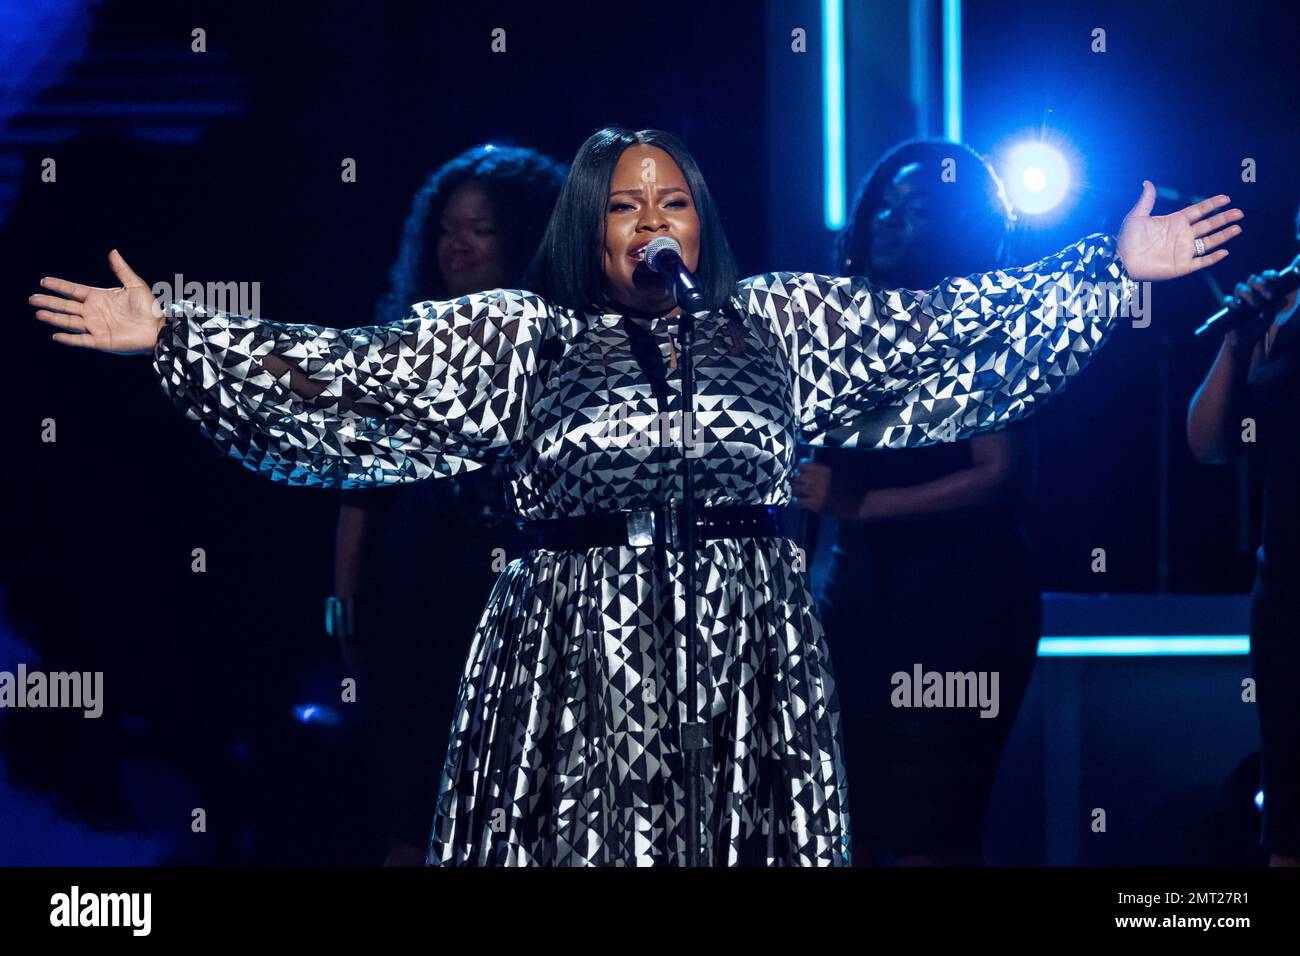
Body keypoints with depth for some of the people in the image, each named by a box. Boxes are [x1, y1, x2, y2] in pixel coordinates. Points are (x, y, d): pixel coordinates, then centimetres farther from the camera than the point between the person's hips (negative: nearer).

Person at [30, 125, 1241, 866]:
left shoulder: (775, 320, 11)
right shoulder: (515, 335, 7)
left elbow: (944, 326, 10)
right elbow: (339, 374, 4)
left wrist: (1112, 268, 6)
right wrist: (169, 338, -3)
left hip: (746, 655, 1)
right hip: (578, 658, -1)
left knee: (738, 842, 0)